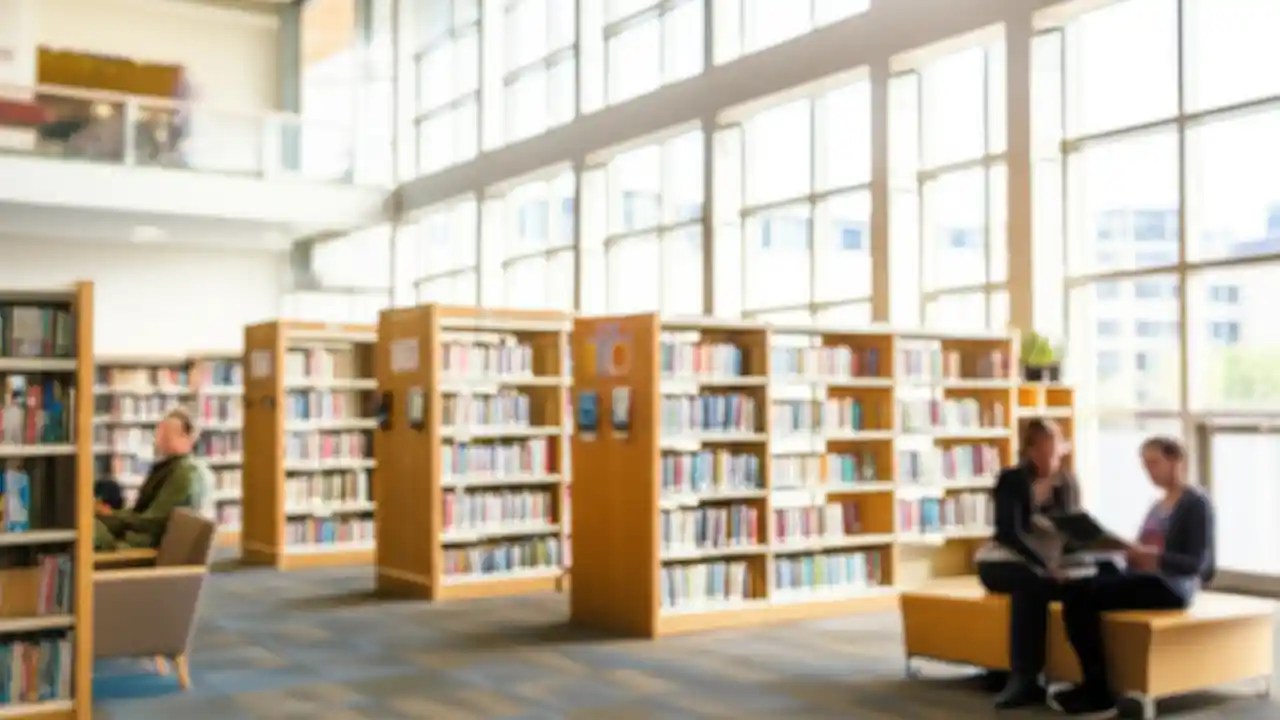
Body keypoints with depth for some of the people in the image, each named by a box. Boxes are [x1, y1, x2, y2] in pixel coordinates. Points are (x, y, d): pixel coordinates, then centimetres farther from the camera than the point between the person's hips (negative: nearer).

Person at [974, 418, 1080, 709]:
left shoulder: (1068, 483, 5)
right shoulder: (1011, 480, -7)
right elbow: (1009, 533, -16)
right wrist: (1044, 565, -30)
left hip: (1052, 566, 3)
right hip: (1007, 561, -3)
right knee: (1030, 583, -38)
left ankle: (1023, 677, -34)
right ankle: (1026, 677, -36)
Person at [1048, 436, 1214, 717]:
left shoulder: (1196, 503, -3)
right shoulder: (1158, 505, 23)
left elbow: (1196, 564, -13)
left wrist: (1152, 557, -26)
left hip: (1170, 586, -8)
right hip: (1143, 578, 8)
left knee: (1082, 595, -25)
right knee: (1074, 591, -17)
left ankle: (1098, 693, -18)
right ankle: (1093, 685, -16)